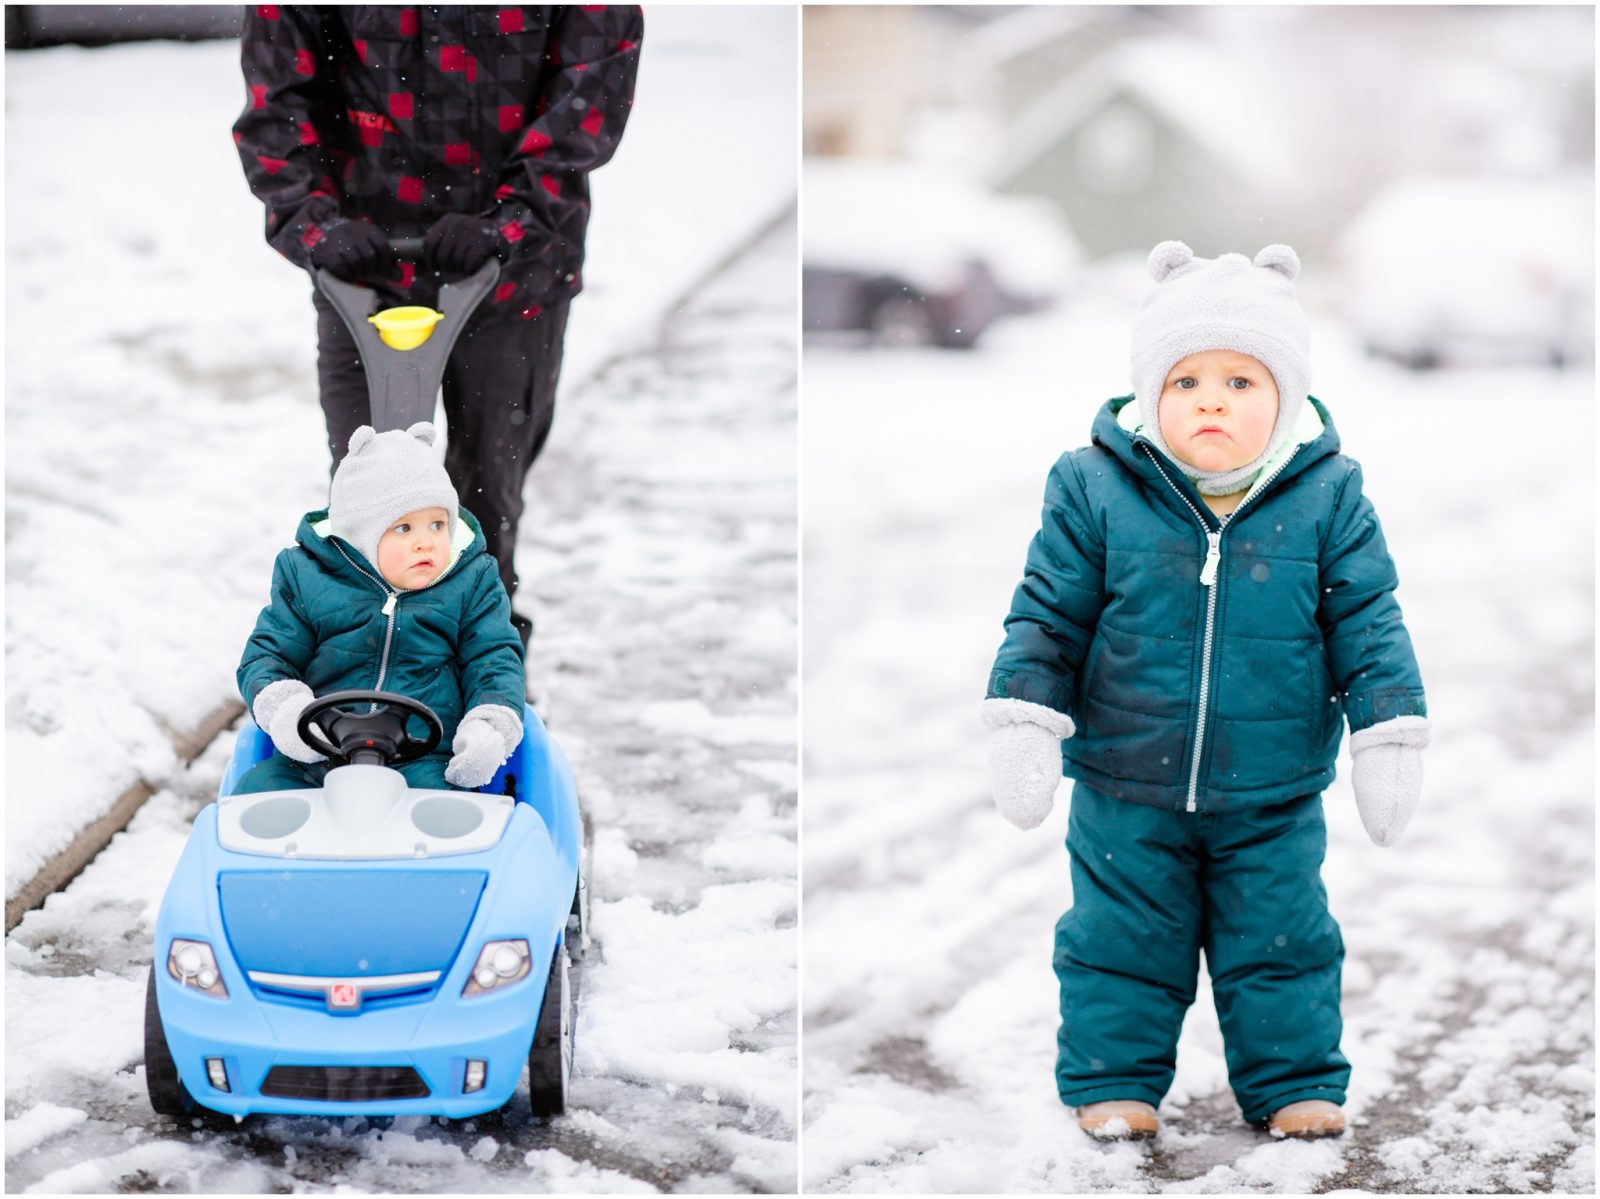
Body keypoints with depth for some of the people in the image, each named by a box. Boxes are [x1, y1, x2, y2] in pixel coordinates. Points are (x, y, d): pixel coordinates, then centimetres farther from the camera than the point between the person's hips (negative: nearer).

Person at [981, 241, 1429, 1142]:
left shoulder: (1328, 500, -8)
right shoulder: (1095, 491, -10)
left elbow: (1369, 624, -2)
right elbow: (1048, 614, -3)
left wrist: (1391, 735, -5)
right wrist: (1023, 720, -7)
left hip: (1273, 798, 0)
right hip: (1127, 791, 0)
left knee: (1284, 941, 11)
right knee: (1121, 939, 10)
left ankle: (1296, 1083, 27)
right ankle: (1113, 1078, 26)